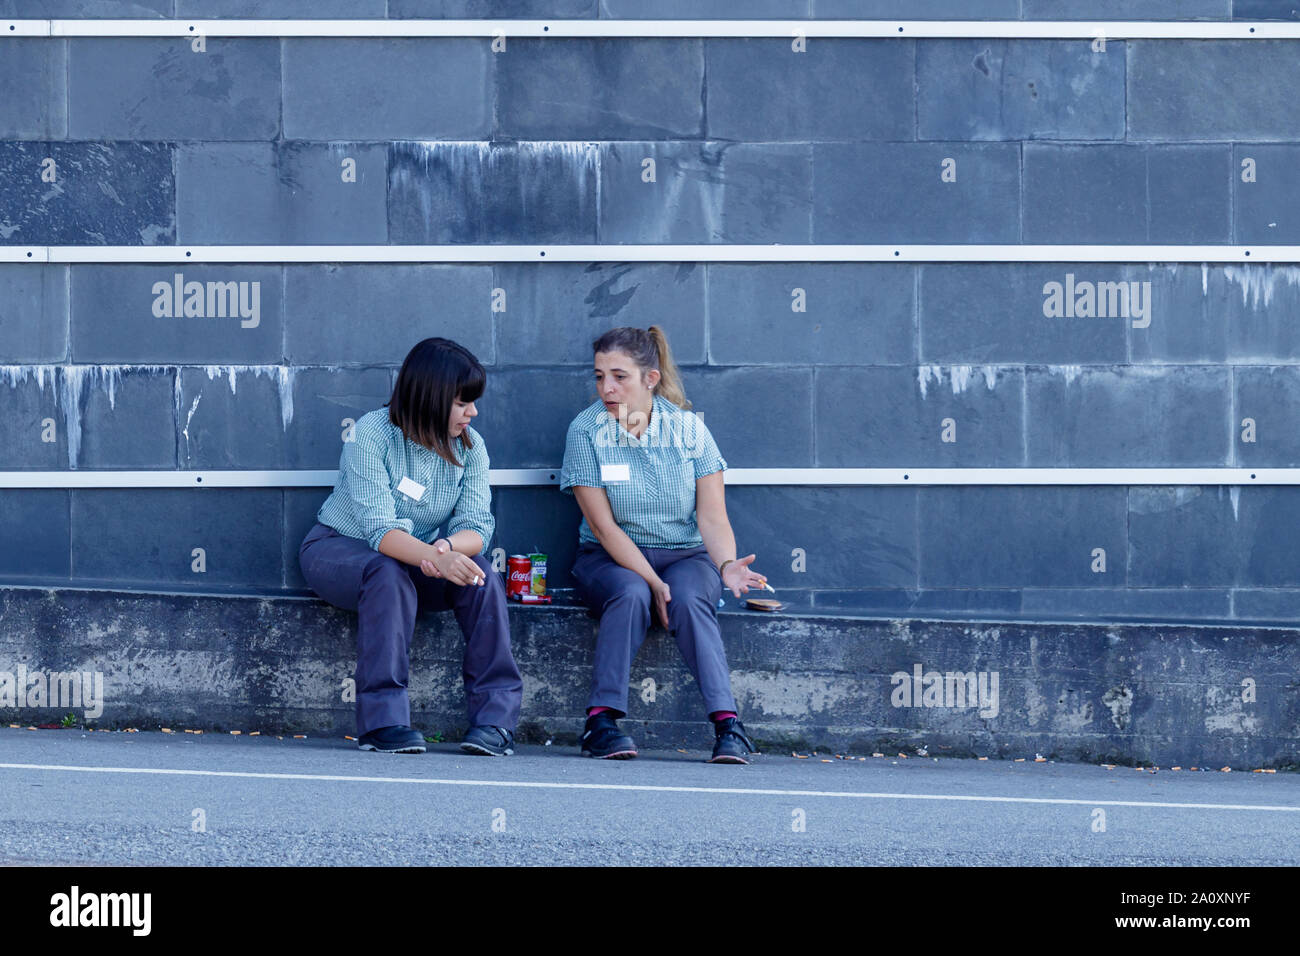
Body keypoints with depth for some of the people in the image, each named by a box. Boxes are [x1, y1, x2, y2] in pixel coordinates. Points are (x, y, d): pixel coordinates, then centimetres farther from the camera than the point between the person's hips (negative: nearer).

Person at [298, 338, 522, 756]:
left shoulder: (470, 446, -6)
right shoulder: (372, 434, -21)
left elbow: (476, 525, -16)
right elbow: (379, 529, -31)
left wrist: (447, 547, -41)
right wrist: (436, 558, -50)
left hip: (420, 556, 4)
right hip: (339, 548, -4)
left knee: (481, 575, -25)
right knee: (389, 575, -37)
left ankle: (495, 717, -24)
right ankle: (383, 720, -38)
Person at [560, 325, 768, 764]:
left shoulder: (688, 428, -4)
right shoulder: (585, 431, -7)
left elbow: (712, 518, -7)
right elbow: (604, 526, -11)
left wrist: (727, 564, -28)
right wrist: (653, 582, -23)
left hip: (685, 555, 1)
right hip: (610, 559, -1)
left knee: (689, 600, -32)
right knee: (631, 594, -34)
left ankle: (728, 725, -38)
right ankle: (601, 720, -35)